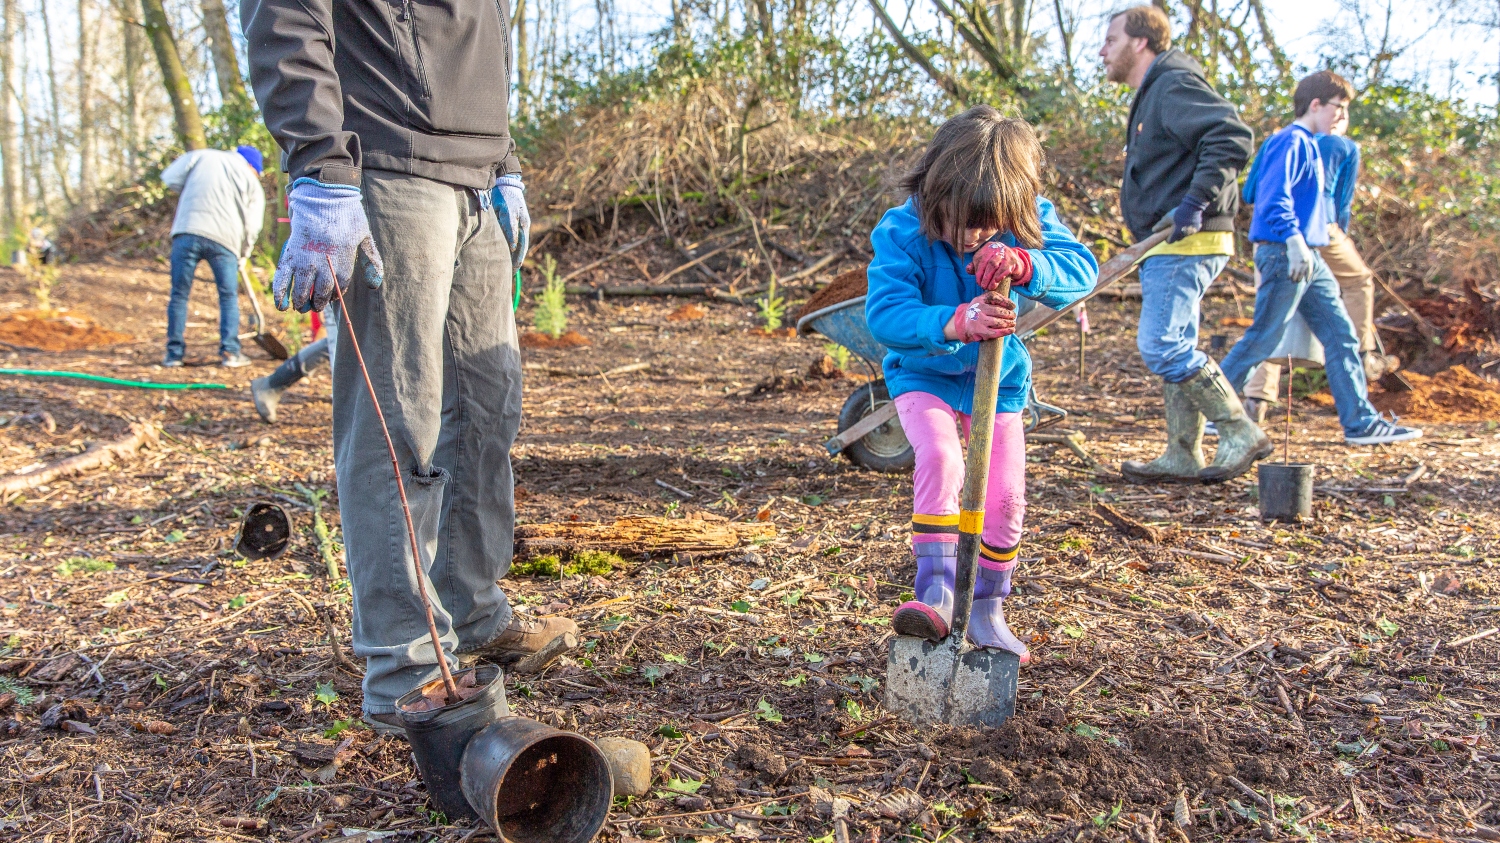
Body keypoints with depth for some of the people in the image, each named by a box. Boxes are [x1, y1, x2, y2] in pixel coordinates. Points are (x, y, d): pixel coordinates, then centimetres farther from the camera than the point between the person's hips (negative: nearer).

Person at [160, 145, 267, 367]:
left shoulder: (202, 156, 17)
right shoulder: (253, 183, 14)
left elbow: (170, 178, 11)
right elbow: (252, 226, 8)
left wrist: (191, 192, 26)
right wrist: (242, 253, 19)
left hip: (187, 231, 1)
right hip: (224, 238, -1)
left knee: (179, 294, 8)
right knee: (229, 297, 11)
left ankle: (174, 353, 11)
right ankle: (230, 352, 6)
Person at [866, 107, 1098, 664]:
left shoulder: (1025, 225, -20)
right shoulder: (902, 232, -26)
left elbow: (1082, 269, -31)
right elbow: (884, 313, -35)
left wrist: (1024, 263, -52)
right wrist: (953, 324, -52)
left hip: (998, 375, 3)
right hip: (923, 373, -2)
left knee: (1006, 495, 0)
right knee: (939, 456, -30)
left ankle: (985, 611, 19)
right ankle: (936, 594, -22)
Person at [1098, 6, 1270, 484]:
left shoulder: (1175, 85, -10)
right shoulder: (1152, 95, 22)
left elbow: (1233, 137, -23)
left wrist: (1195, 202, -26)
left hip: (1187, 243, -11)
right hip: (1168, 245, 11)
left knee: (1160, 346, -15)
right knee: (1173, 349, 10)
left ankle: (1241, 432, -5)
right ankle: (1183, 457, 14)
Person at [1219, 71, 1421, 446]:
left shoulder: (1310, 145, 20)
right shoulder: (1290, 141, -9)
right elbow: (1273, 197, -23)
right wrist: (1293, 240, -31)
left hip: (1310, 258, 10)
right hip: (1284, 254, -10)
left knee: (1342, 337, 7)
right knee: (1263, 338, -6)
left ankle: (1361, 422, 8)